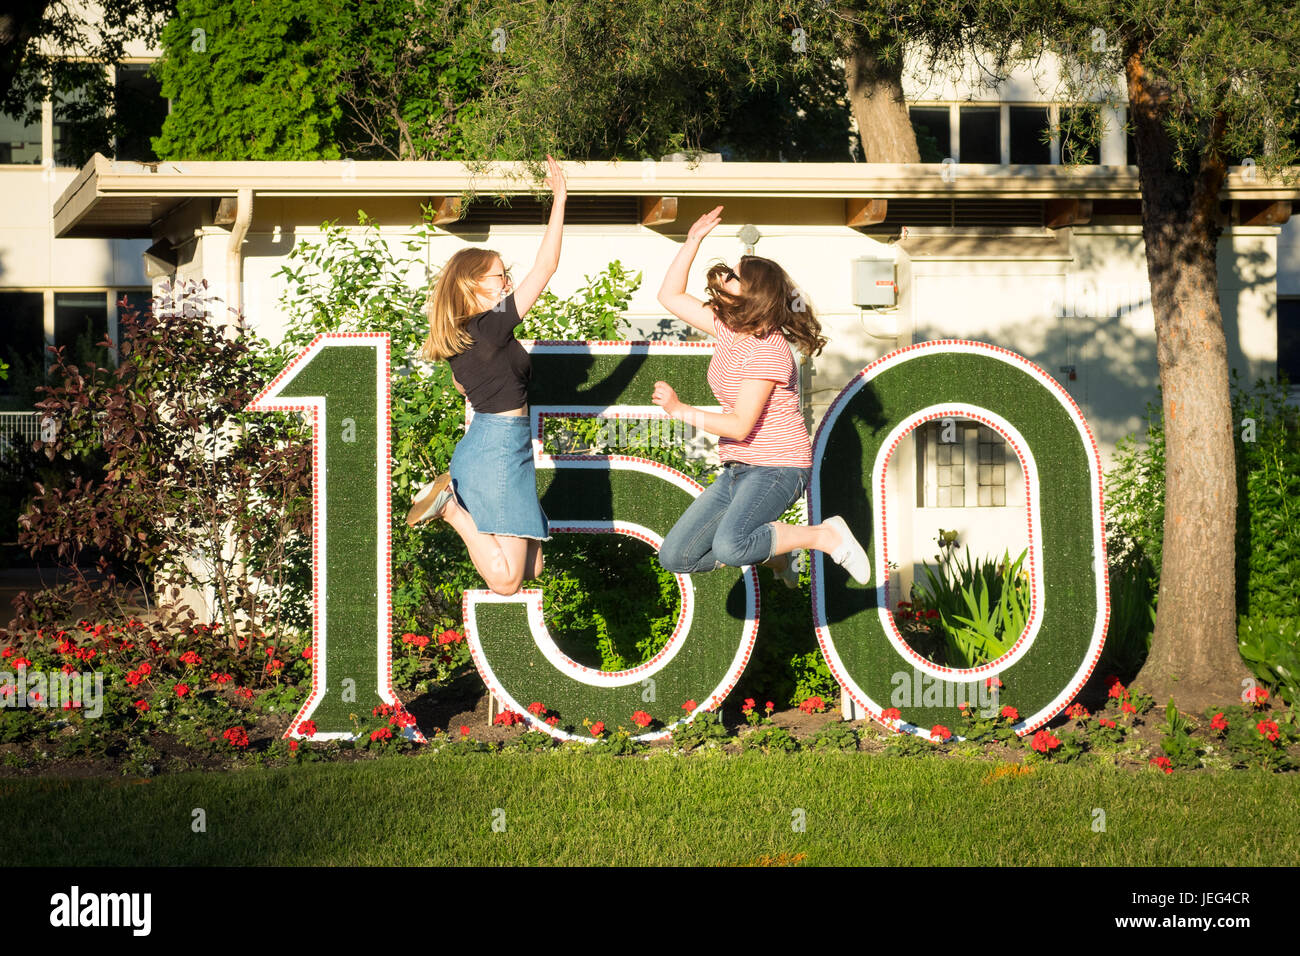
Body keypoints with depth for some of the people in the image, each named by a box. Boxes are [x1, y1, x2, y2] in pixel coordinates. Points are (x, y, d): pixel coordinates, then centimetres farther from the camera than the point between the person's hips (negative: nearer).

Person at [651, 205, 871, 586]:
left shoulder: (767, 351, -20)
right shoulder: (730, 328, 6)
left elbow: (740, 425, -24)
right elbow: (670, 296, 15)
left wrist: (680, 410, -19)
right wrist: (692, 242, 7)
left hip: (777, 468, -9)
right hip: (739, 470, 9)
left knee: (728, 546, -36)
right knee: (675, 557, 3)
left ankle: (827, 536, -15)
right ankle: (768, 547, 20)